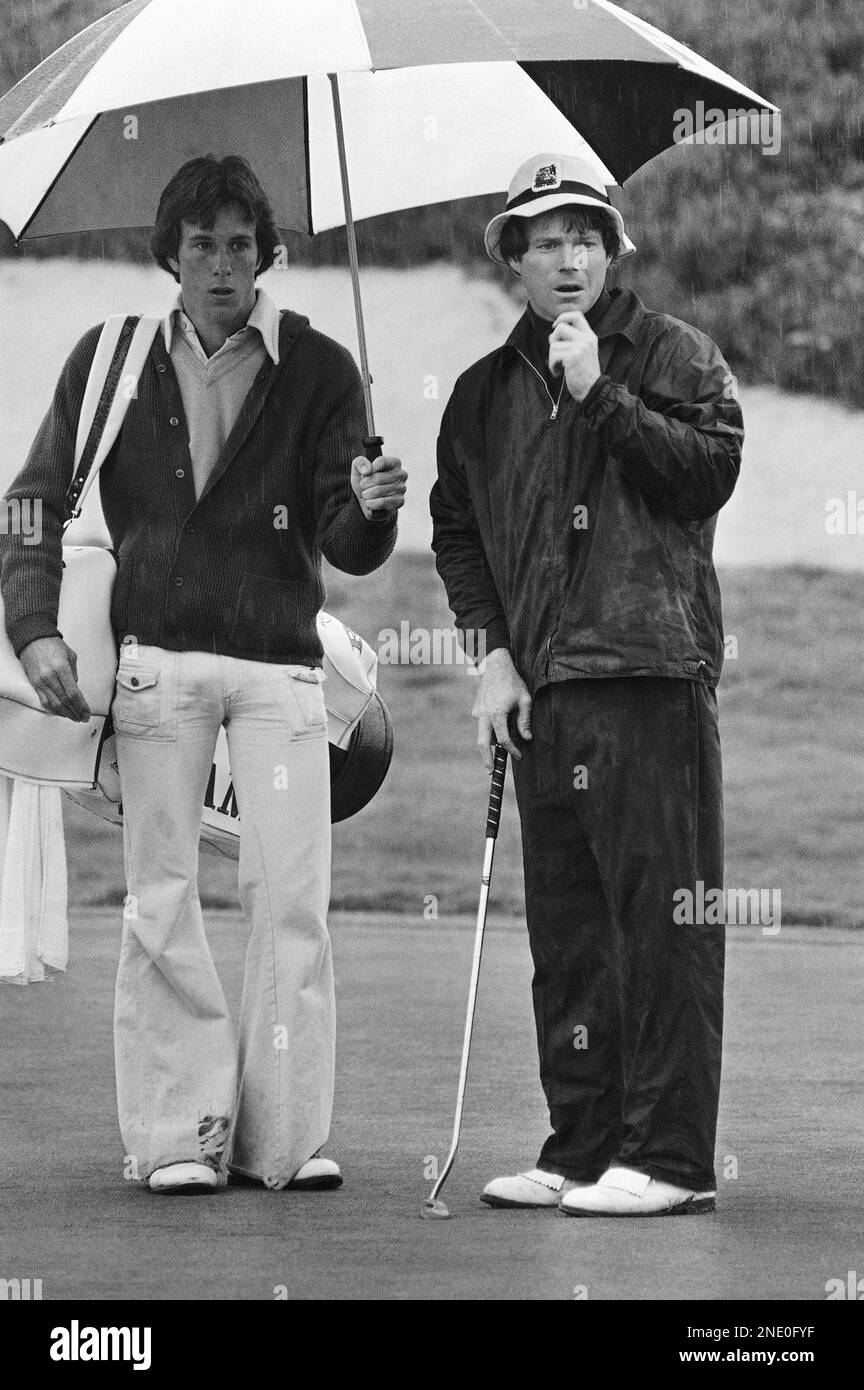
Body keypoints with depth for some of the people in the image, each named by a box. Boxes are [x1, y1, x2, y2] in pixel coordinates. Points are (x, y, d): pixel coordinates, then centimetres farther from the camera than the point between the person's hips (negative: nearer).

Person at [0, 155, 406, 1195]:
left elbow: (346, 547, 1)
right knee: (161, 897, 0)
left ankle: (286, 1131, -1)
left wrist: (369, 510, -22)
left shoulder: (316, 371, 5)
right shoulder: (111, 360, 8)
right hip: (154, 661, 1)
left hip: (280, 664, 0)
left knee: (291, 894, -6)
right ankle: (178, 1131, 4)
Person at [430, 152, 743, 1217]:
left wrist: (600, 394, -11)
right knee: (563, 927, 8)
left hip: (649, 669, -6)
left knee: (660, 918, -8)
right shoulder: (487, 392, 18)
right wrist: (492, 653, 8)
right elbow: (456, 528, 20)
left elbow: (710, 470, -9)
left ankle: (670, 1157, -7)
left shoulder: (673, 356, 5)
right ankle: (581, 1145, 14)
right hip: (540, 686, 6)